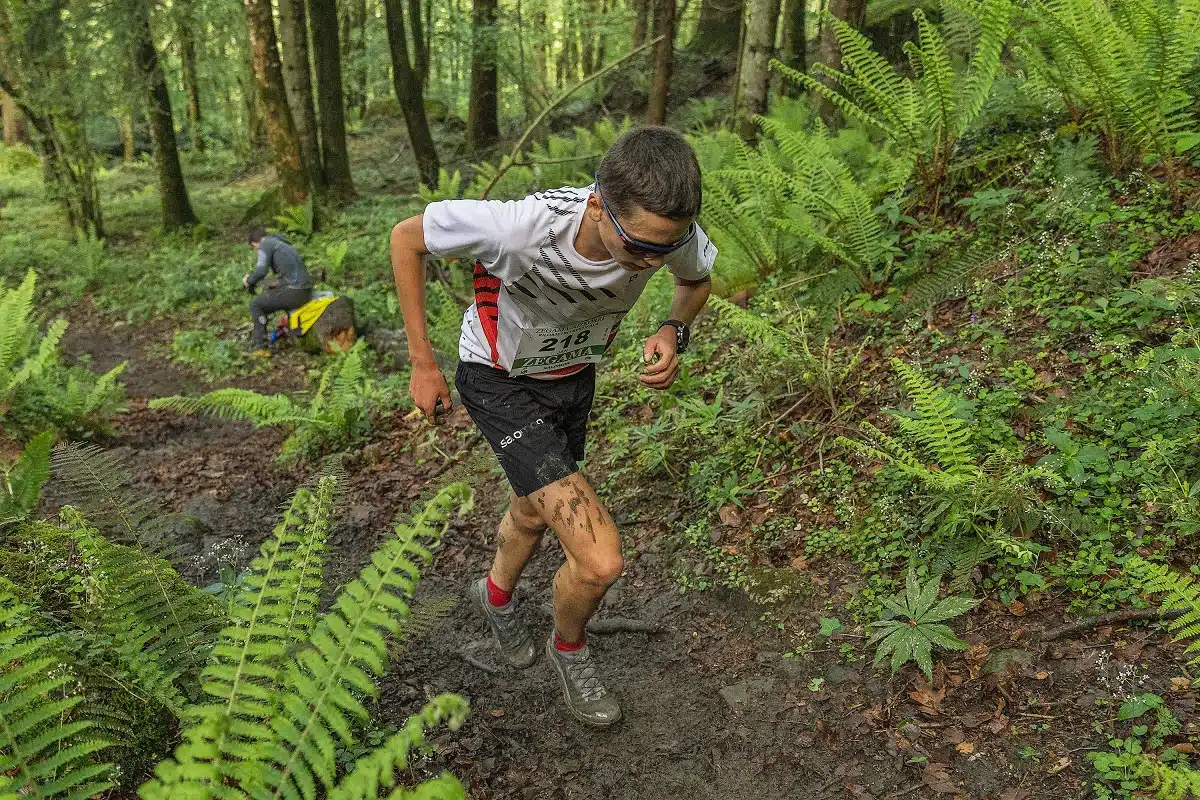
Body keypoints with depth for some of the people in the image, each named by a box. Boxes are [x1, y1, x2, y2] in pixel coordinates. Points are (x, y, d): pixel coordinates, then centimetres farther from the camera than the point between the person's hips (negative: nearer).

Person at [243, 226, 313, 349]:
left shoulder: (266, 244, -2)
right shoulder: (282, 243, 24)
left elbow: (261, 271, -14)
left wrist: (248, 281, 6)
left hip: (293, 292, -9)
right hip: (307, 292, 9)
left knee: (255, 305, 5)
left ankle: (260, 343, 1)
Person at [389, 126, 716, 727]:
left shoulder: (669, 230, -26)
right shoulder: (519, 226, -39)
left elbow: (697, 280, 0)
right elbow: (406, 238, -20)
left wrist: (674, 333, -22)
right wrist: (423, 363, -15)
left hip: (575, 376, 5)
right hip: (503, 383, -5)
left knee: (534, 512, 29)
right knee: (600, 560, -16)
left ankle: (496, 594, 63)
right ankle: (569, 649, 19)